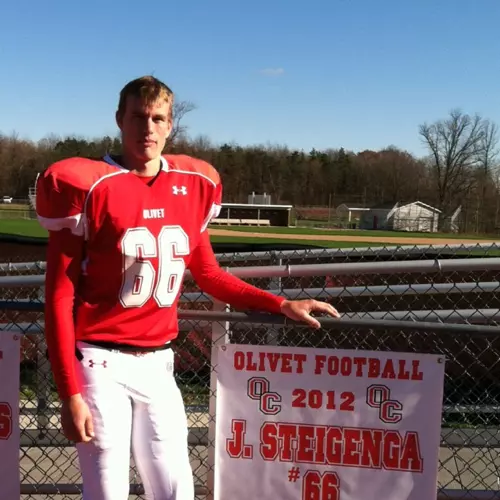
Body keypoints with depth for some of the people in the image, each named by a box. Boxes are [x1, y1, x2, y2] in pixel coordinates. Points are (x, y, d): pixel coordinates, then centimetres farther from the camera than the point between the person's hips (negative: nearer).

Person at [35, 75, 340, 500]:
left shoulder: (194, 186, 4)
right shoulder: (88, 186, -11)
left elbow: (208, 275, 15)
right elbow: (59, 296, -10)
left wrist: (281, 305, 7)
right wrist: (70, 393, -14)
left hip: (158, 363, 5)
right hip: (101, 363, -4)